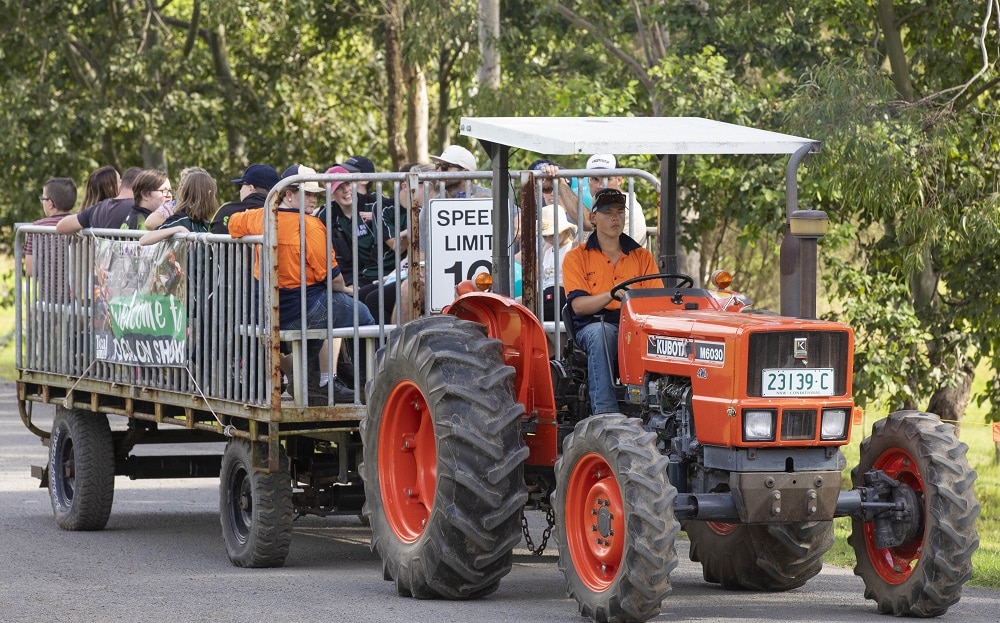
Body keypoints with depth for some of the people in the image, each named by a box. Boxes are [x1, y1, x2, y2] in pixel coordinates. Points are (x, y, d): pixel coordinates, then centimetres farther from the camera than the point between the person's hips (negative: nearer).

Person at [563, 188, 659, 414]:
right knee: (601, 332, -39)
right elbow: (578, 305, -5)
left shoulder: (642, 257, 17)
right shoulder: (577, 258, 9)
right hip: (593, 326, -2)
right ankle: (604, 411, -47)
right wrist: (613, 295, -23)